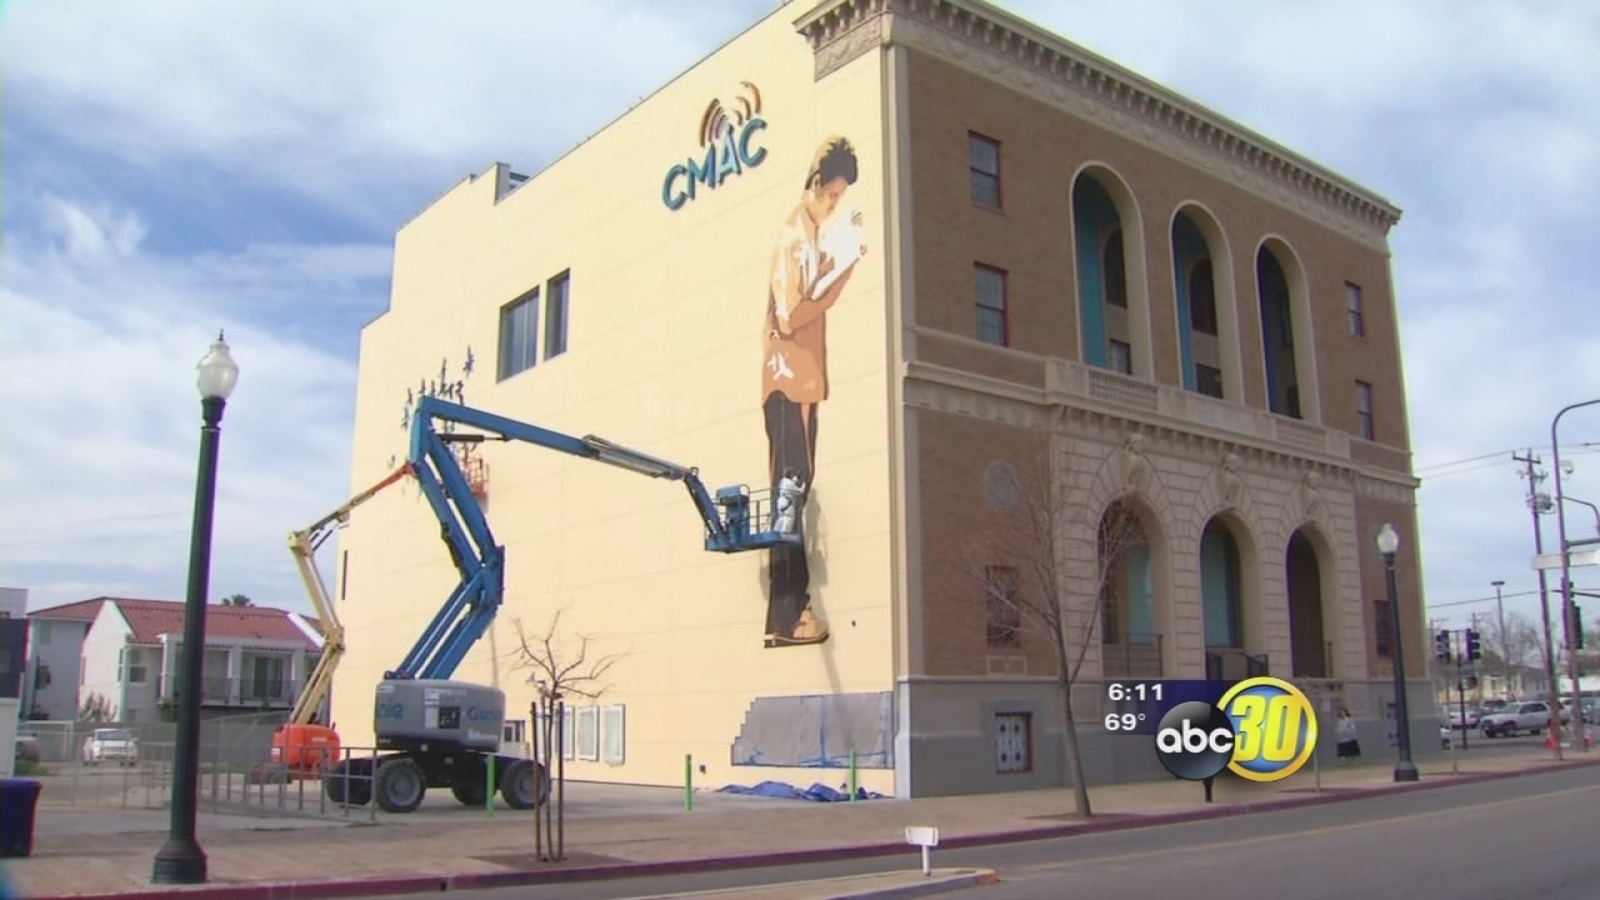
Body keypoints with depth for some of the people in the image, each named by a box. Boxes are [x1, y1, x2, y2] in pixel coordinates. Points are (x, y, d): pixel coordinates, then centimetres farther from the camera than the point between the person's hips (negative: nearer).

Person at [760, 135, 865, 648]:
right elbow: (788, 314, -19)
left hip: (805, 378, 10)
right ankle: (786, 614, -11)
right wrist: (842, 268, -20)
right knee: (791, 487, -12)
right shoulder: (792, 235, -11)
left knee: (797, 487, 7)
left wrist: (846, 259, 10)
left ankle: (791, 607, 11)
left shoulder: (814, 235, 19)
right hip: (787, 378, -10)